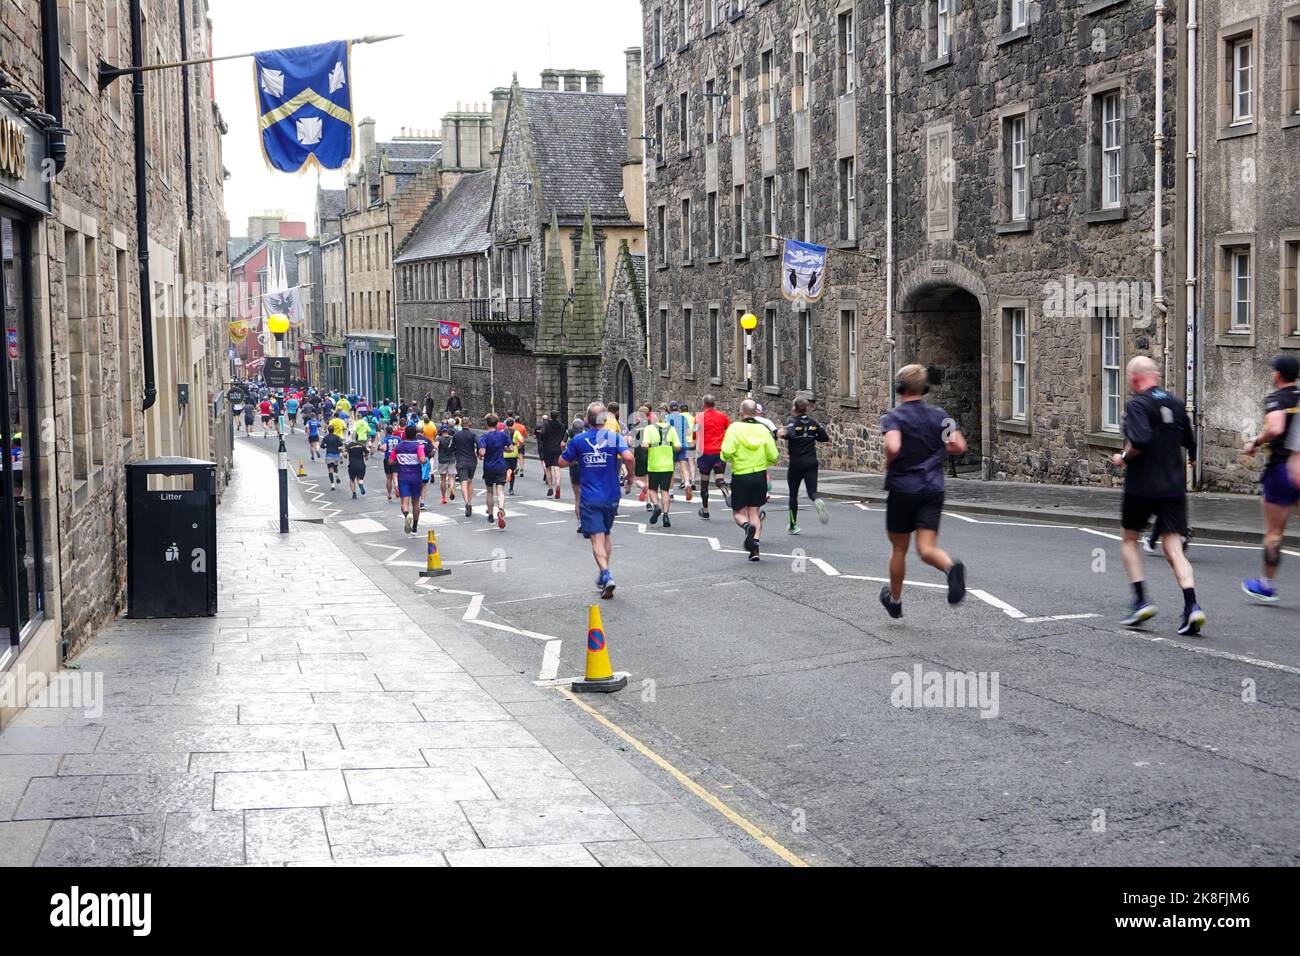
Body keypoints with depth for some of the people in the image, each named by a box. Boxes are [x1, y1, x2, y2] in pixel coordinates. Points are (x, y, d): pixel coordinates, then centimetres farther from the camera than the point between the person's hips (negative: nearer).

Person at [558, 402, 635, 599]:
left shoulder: (578, 440, -1)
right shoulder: (615, 437, -4)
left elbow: (562, 462, 5)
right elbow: (628, 457, -20)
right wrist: (630, 476, -3)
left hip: (589, 499, -2)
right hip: (611, 496, 2)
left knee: (597, 538, -6)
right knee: (607, 534, 22)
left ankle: (606, 574, -26)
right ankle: (604, 574, 28)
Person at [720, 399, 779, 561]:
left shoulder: (735, 428, -8)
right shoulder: (763, 429, 1)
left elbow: (727, 452, -18)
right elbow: (773, 457, 0)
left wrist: (728, 458, 5)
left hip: (740, 476, -3)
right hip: (760, 476, 3)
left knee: (738, 512, 10)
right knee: (755, 512, 11)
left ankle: (747, 526, -23)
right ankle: (755, 544, -3)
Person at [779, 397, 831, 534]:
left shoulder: (792, 422, -8)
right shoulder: (814, 423, 5)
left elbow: (789, 434, -31)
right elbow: (826, 438, 14)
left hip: (796, 463, -3)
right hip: (812, 462, 3)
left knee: (793, 494, 11)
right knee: (812, 491, 1)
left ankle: (793, 525, 17)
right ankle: (818, 502, -37)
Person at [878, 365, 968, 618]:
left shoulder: (893, 416, -9)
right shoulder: (939, 414, 4)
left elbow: (893, 447, -27)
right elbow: (959, 446, 0)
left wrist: (888, 465, -6)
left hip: (902, 489, -3)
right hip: (933, 489, 3)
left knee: (899, 548, 14)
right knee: (927, 548, -4)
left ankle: (895, 599, 30)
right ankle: (952, 567, -36)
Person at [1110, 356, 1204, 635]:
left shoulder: (1136, 404, -10)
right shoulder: (1176, 402, 10)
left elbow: (1139, 441, -25)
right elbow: (1190, 444, 17)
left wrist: (1123, 458, -7)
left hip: (1142, 485, -5)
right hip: (1174, 486, 5)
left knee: (1130, 539, 15)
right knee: (1173, 548, 2)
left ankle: (1141, 600, 4)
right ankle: (1192, 606, -15)